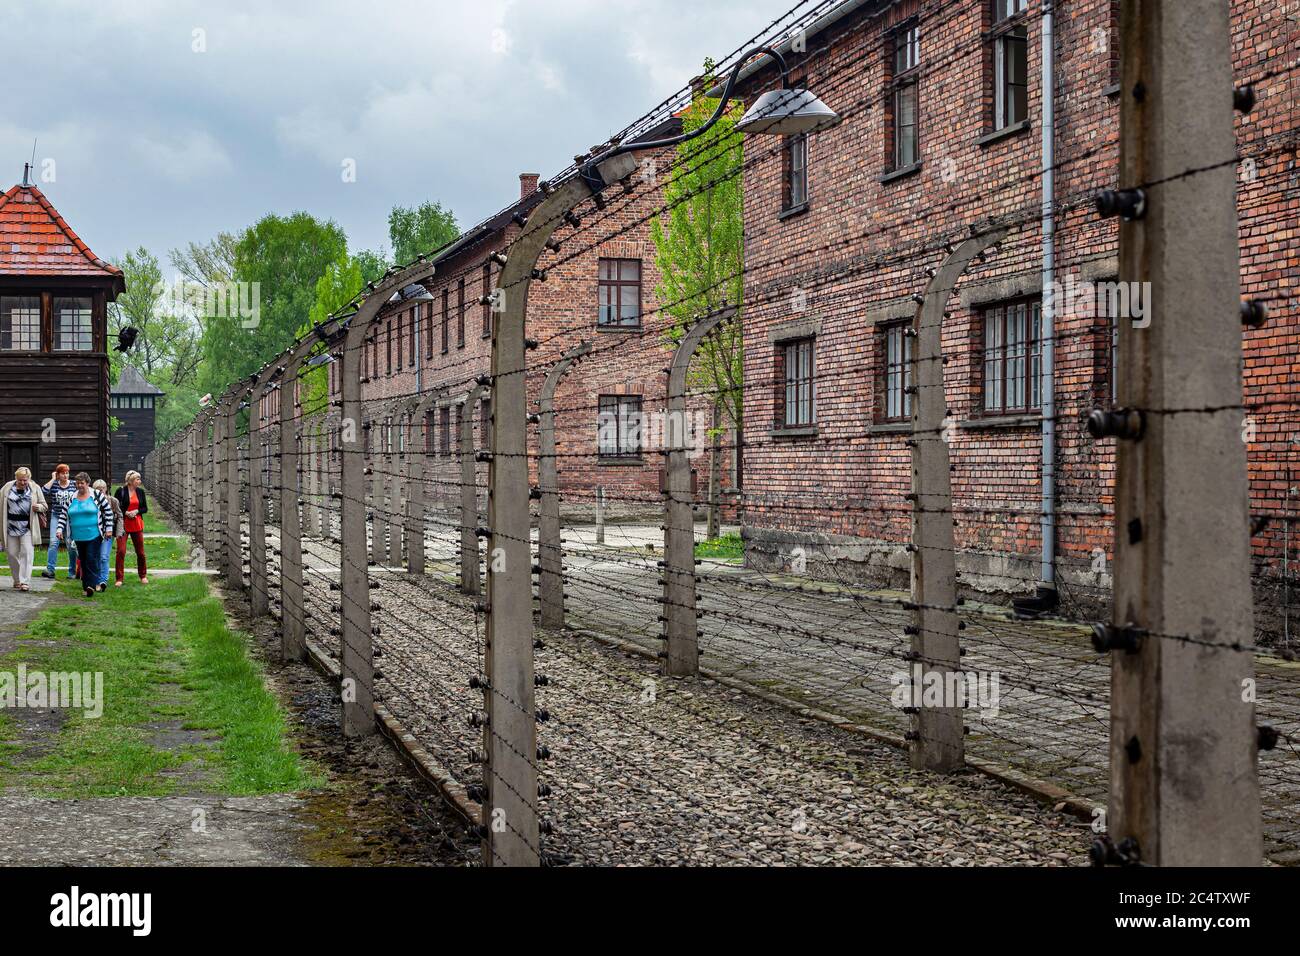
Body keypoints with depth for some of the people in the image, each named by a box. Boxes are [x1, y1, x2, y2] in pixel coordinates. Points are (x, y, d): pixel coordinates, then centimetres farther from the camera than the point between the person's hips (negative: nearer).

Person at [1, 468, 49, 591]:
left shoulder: (35, 488, 3)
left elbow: (45, 506, 10)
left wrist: (39, 507, -13)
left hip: (27, 528, -1)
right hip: (11, 527, 1)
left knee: (27, 553, -10)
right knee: (12, 554, 5)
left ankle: (25, 582, -12)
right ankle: (17, 580, 20)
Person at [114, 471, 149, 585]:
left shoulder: (140, 491, 6)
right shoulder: (121, 491, -6)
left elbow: (145, 508, 9)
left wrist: (136, 511, -10)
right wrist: (125, 513, -15)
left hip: (137, 525, 4)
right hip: (123, 525, -4)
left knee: (140, 552, 9)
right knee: (121, 551, -9)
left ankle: (143, 576, 25)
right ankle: (119, 579, -4)